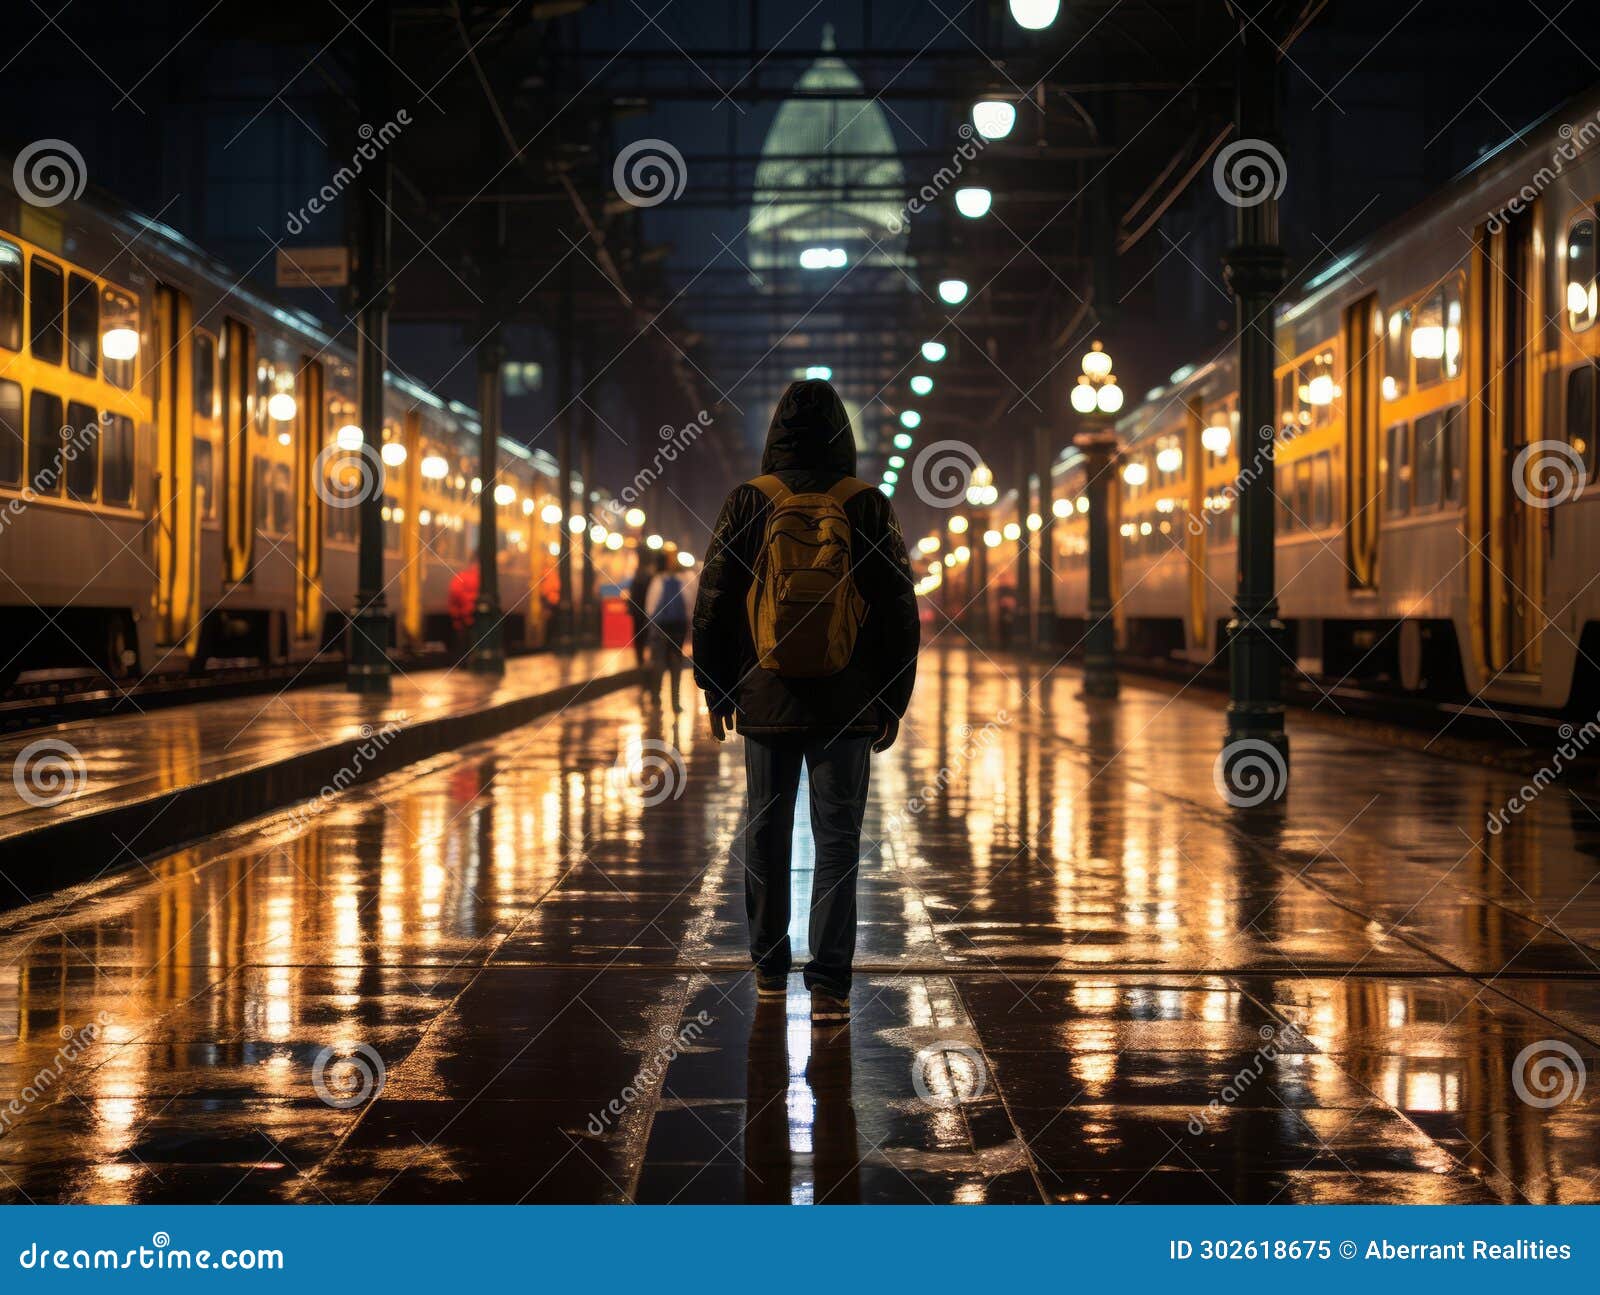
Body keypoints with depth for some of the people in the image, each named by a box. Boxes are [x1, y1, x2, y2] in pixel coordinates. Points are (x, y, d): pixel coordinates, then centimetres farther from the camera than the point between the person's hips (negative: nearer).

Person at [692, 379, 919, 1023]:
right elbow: (899, 611, 1)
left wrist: (716, 686, 12)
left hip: (767, 698, 1)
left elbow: (713, 601, 2)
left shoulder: (747, 503, -3)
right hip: (846, 703, -1)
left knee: (765, 830, 14)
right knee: (838, 837, 0)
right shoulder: (869, 507, -2)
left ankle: (769, 966, 24)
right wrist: (893, 701, 9)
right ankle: (828, 981, -8)